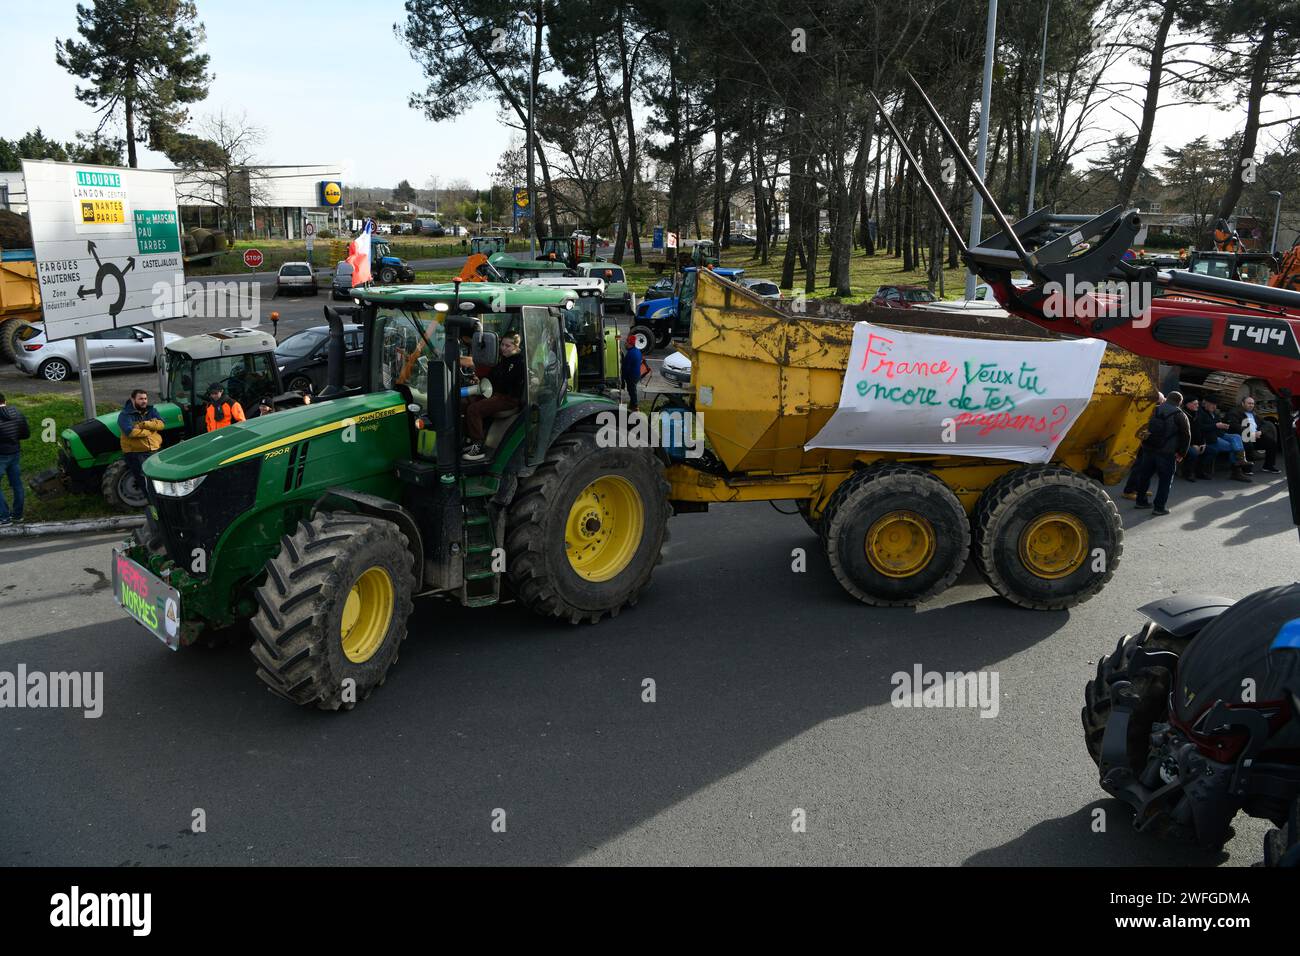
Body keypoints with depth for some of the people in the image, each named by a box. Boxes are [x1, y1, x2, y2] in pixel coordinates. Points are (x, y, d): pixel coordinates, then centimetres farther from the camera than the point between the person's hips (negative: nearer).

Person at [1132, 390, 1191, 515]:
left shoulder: (1154, 411, 8)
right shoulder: (1179, 415, -5)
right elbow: (1186, 435, -3)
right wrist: (1181, 453, 5)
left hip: (1149, 449, 5)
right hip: (1167, 452, -5)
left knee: (1145, 475, 17)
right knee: (1165, 479, 2)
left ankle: (1140, 501, 26)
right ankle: (1159, 506, -1)